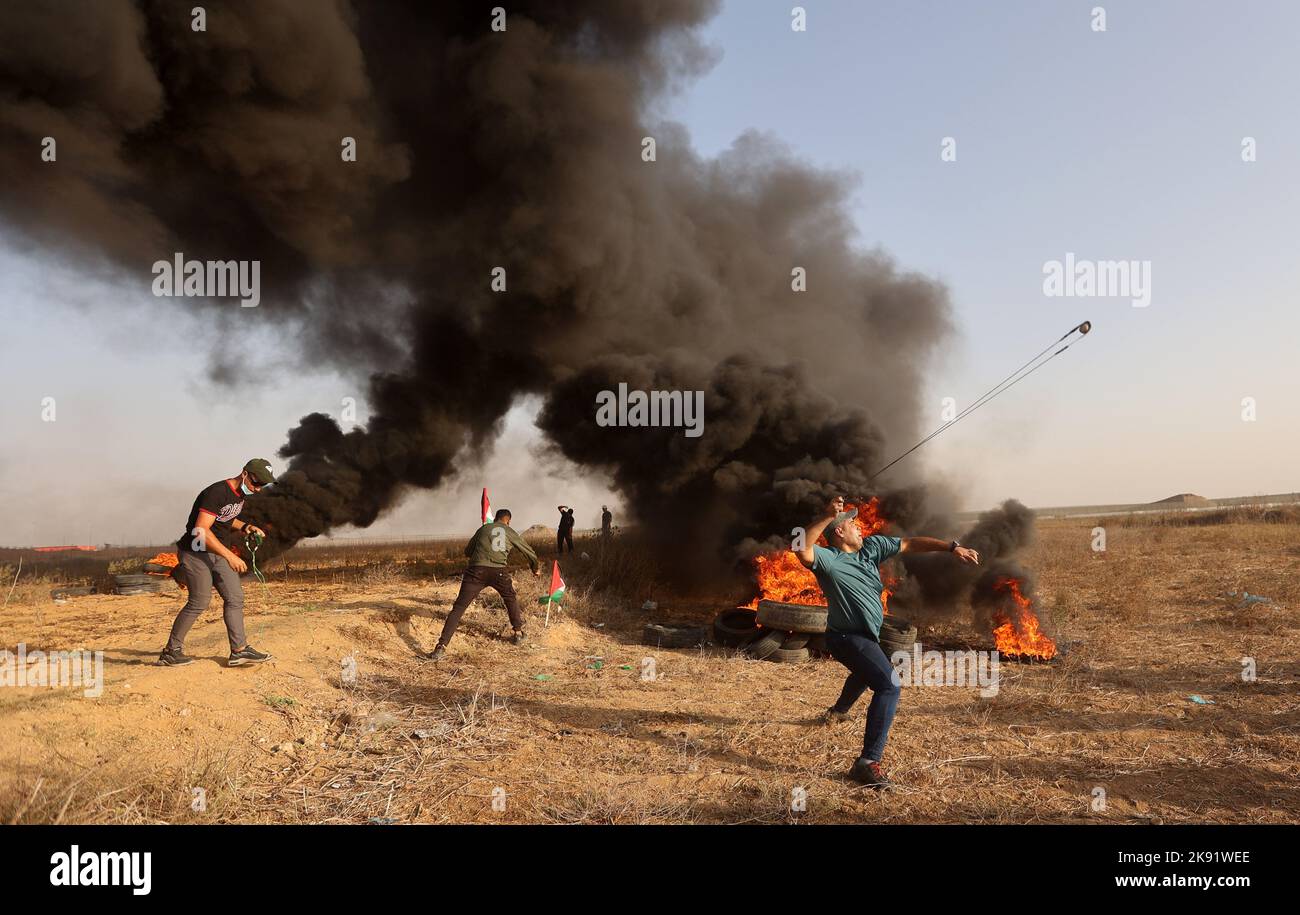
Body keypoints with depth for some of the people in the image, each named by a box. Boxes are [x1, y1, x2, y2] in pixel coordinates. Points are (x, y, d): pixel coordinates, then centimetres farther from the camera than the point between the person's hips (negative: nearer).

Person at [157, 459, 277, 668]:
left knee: (235, 598, 4)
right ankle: (170, 653, 6)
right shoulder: (217, 492, -25)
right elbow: (201, 531, -32)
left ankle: (239, 650, 8)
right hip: (194, 552, -9)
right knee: (200, 602, -8)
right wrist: (229, 555, -36)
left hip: (217, 552, 9)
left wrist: (244, 526, 3)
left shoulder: (241, 494, 4)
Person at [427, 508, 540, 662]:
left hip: (476, 570, 0)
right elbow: (528, 551, 31)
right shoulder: (510, 532, 20)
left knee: (458, 608, 0)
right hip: (499, 572, 1)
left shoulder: (483, 529, 20)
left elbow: (467, 551, 28)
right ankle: (518, 634, 38)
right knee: (511, 599, 31)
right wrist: (536, 567, 49)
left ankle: (441, 648, -10)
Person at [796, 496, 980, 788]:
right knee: (889, 686, -25)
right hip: (848, 638, -10)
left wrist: (952, 547, -7)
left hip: (864, 636, 10)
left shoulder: (872, 546, -1)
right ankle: (868, 762, -27)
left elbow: (911, 544, 0)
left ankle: (838, 711, 68)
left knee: (866, 672, 38)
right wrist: (827, 517, -49)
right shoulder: (828, 559, -23)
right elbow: (803, 551, -45)